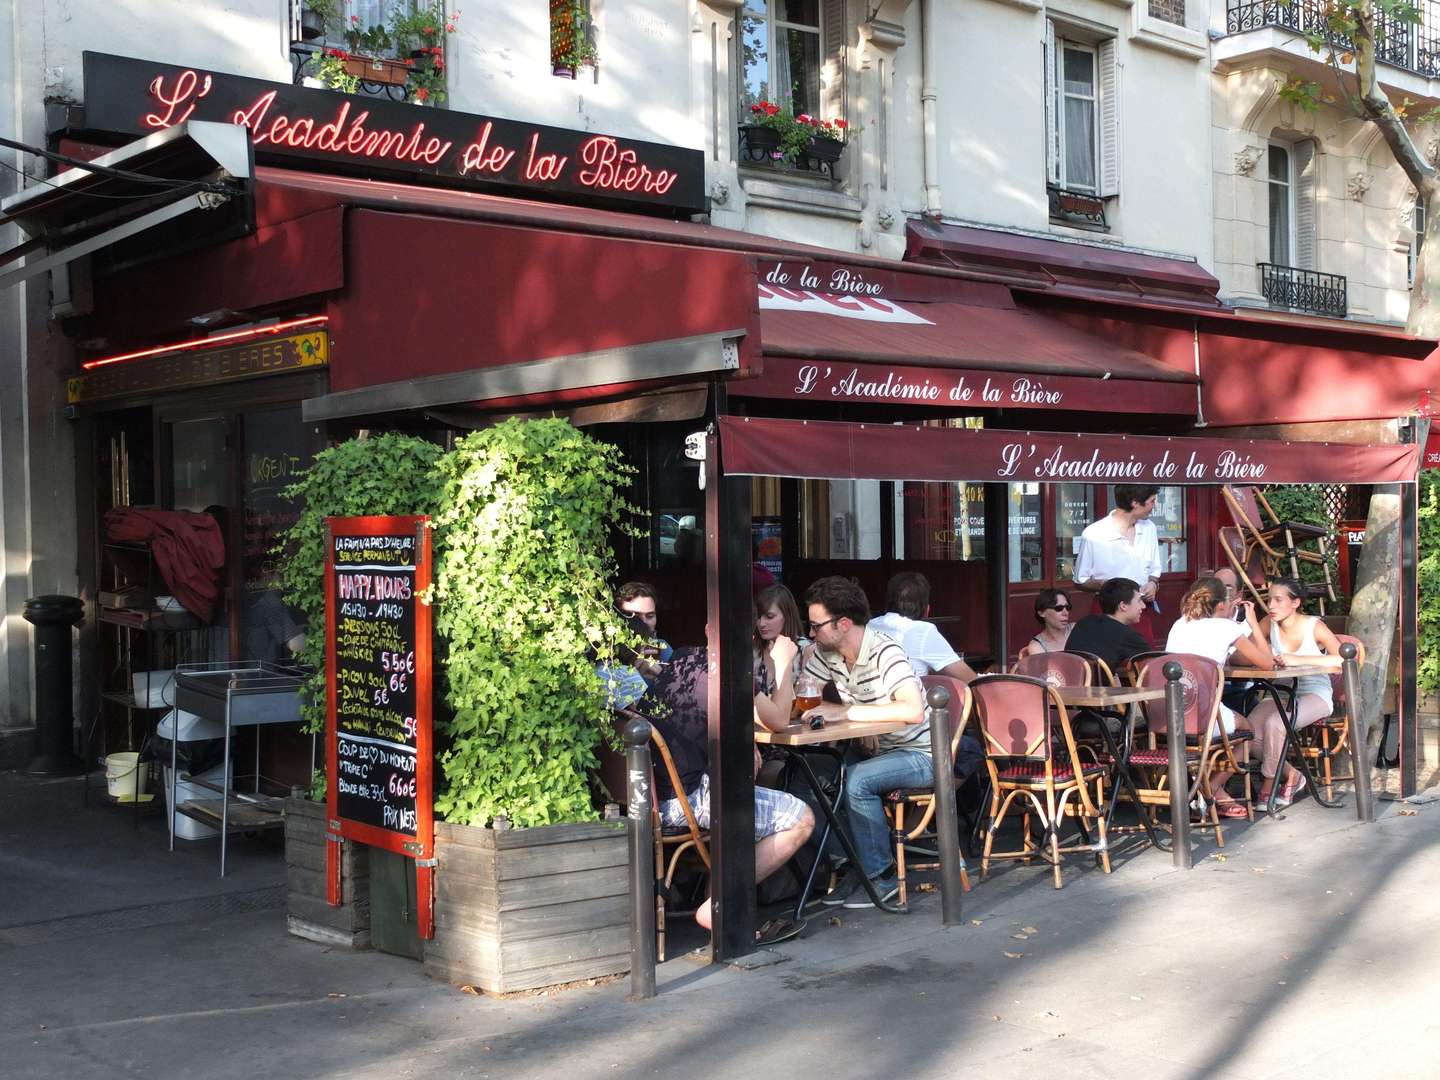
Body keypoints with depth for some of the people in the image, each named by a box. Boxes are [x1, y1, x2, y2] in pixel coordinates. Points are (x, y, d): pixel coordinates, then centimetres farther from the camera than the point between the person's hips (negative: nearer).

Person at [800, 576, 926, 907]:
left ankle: (881, 877, -13)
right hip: (876, 749, 7)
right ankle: (850, 864, -3)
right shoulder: (825, 653, -1)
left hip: (919, 755, -7)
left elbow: (913, 711, -37)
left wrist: (846, 712, -34)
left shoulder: (885, 653, -24)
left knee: (857, 780, -31)